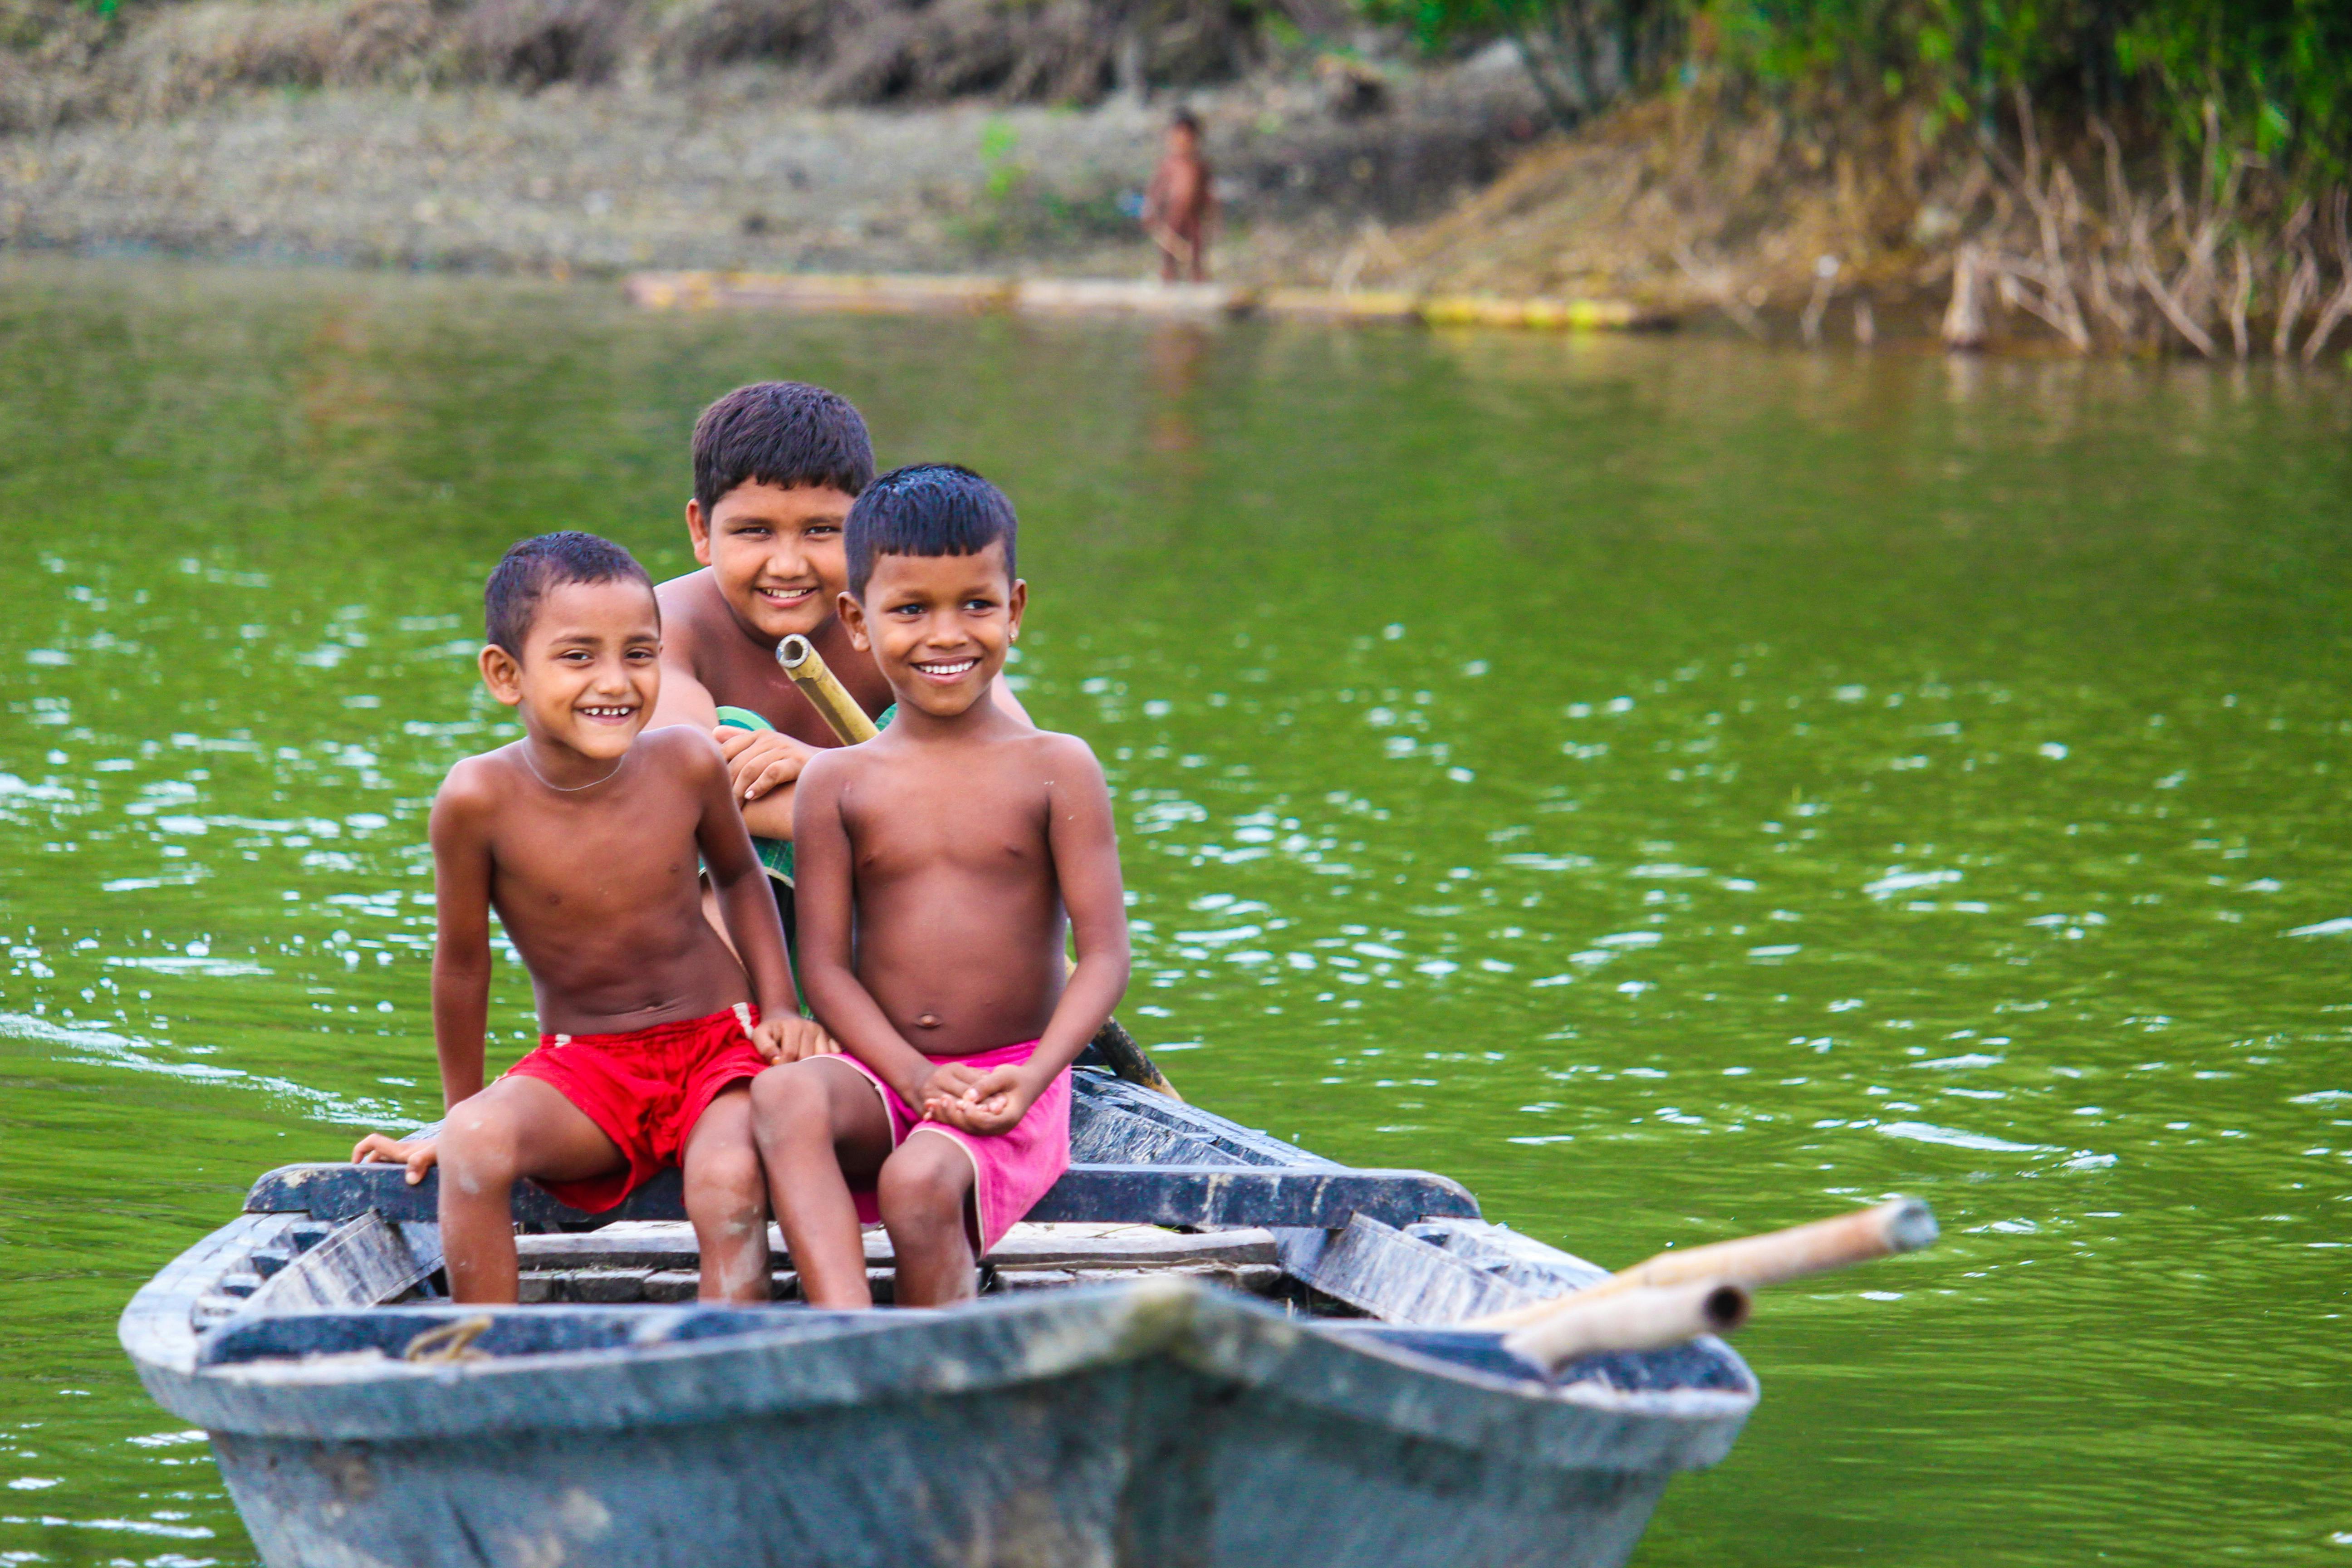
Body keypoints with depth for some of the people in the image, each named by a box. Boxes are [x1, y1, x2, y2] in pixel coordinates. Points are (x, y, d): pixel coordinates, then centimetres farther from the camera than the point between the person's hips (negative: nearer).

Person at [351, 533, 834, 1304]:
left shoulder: (686, 765, -11)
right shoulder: (481, 799, -17)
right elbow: (462, 960, -2)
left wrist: (781, 1009, 3)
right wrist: (458, 1115, 8)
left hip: (718, 1041, 0)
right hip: (582, 1067, 0)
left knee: (729, 1183, -30)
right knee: (478, 1146, -30)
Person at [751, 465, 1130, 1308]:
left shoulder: (1056, 770, 2)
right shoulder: (837, 784, 7)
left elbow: (1105, 953, -3)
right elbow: (824, 964, 1)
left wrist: (1034, 1075, -20)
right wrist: (915, 1078, -16)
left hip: (1012, 1088, -2)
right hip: (880, 1077, 2)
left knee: (921, 1182, -33)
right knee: (786, 1095, -32)